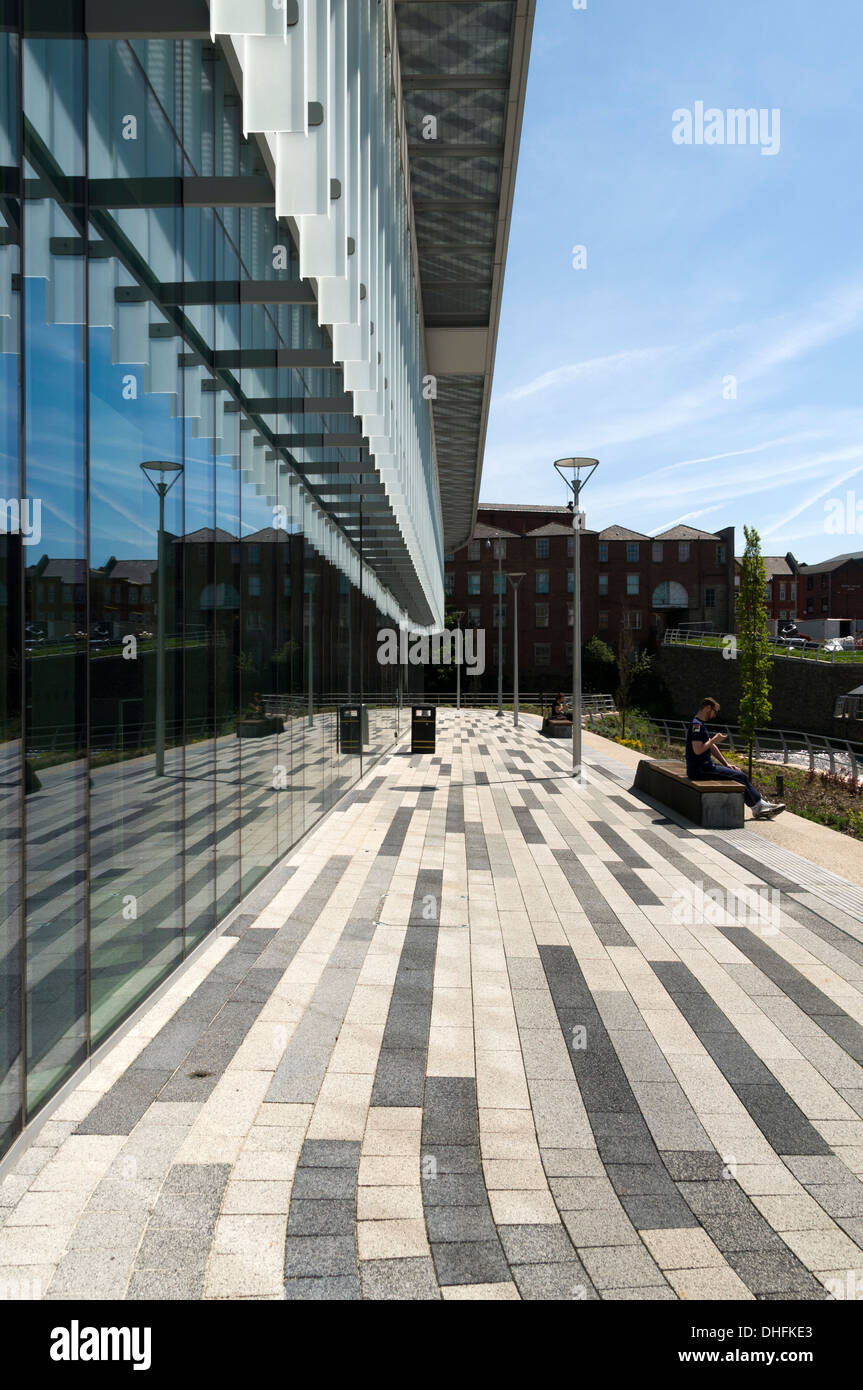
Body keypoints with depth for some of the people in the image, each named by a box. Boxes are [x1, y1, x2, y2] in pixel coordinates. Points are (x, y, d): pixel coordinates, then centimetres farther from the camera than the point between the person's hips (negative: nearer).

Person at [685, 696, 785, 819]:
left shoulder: (700, 724, 18)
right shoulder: (696, 724, -16)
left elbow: (711, 746, 22)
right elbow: (697, 750, -25)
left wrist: (726, 764, 18)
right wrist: (714, 740, -12)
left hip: (706, 766, 10)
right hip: (700, 770, -10)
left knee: (740, 775, 7)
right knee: (741, 777, -9)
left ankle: (758, 807, 4)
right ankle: (759, 806, 4)